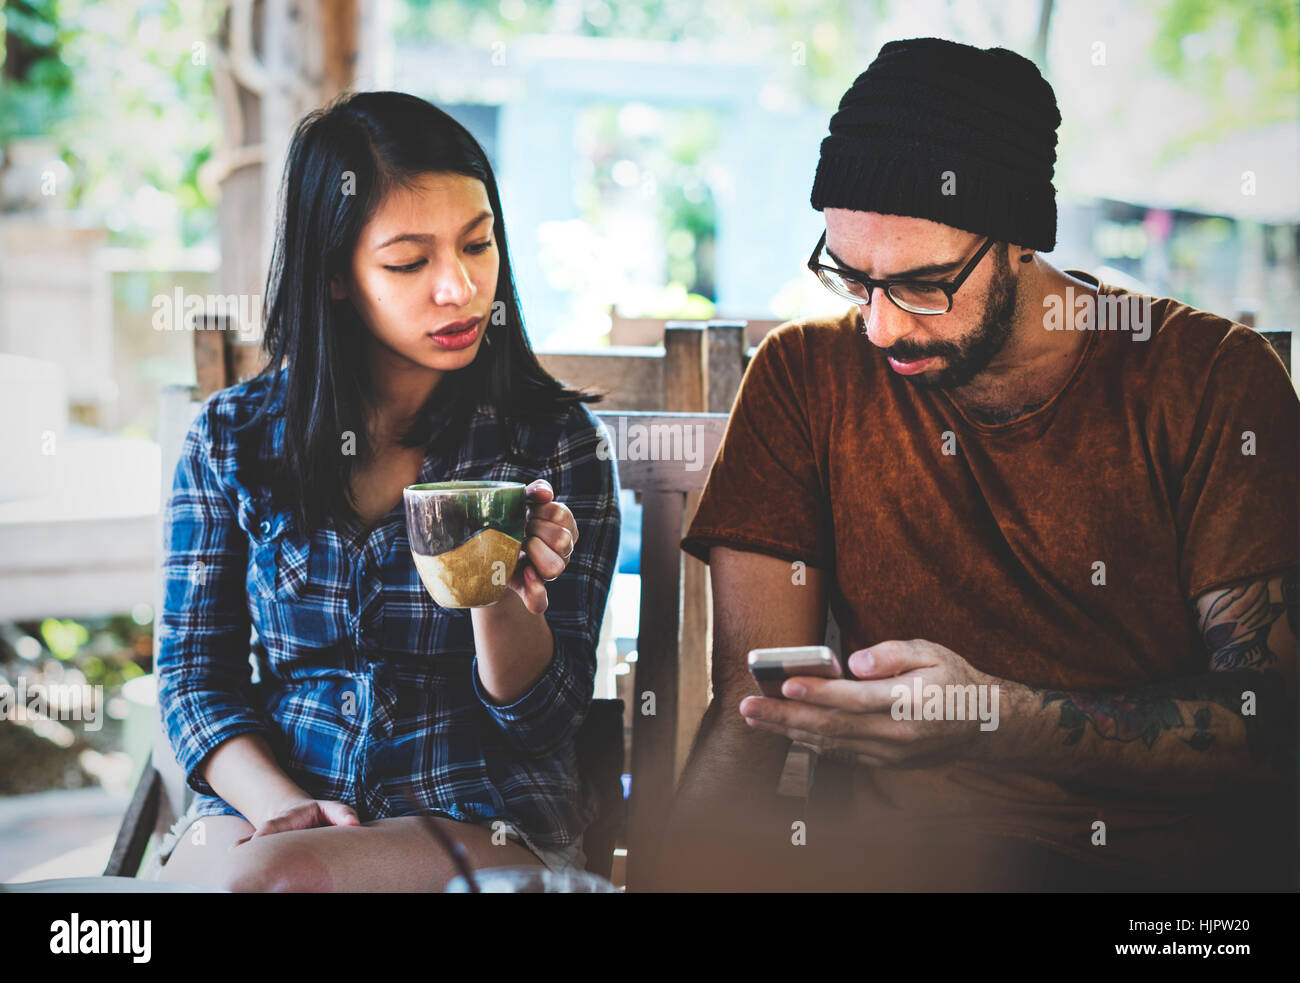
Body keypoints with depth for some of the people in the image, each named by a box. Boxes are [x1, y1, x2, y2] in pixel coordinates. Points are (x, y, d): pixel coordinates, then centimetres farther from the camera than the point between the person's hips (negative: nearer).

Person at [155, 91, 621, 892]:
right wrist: (280, 804, -13)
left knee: (268, 877, -31)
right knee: (209, 869, -31)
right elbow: (195, 673, 6)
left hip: (488, 824, -2)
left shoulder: (554, 441, 0)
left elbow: (544, 720, 0)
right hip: (265, 805, 3)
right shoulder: (233, 437, 6)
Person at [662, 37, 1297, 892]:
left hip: (1172, 854, 1)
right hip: (901, 853, 0)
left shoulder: (1214, 379, -3)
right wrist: (692, 857, -23)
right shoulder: (806, 376, 3)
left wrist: (999, 721, -24)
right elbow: (750, 697, -1)